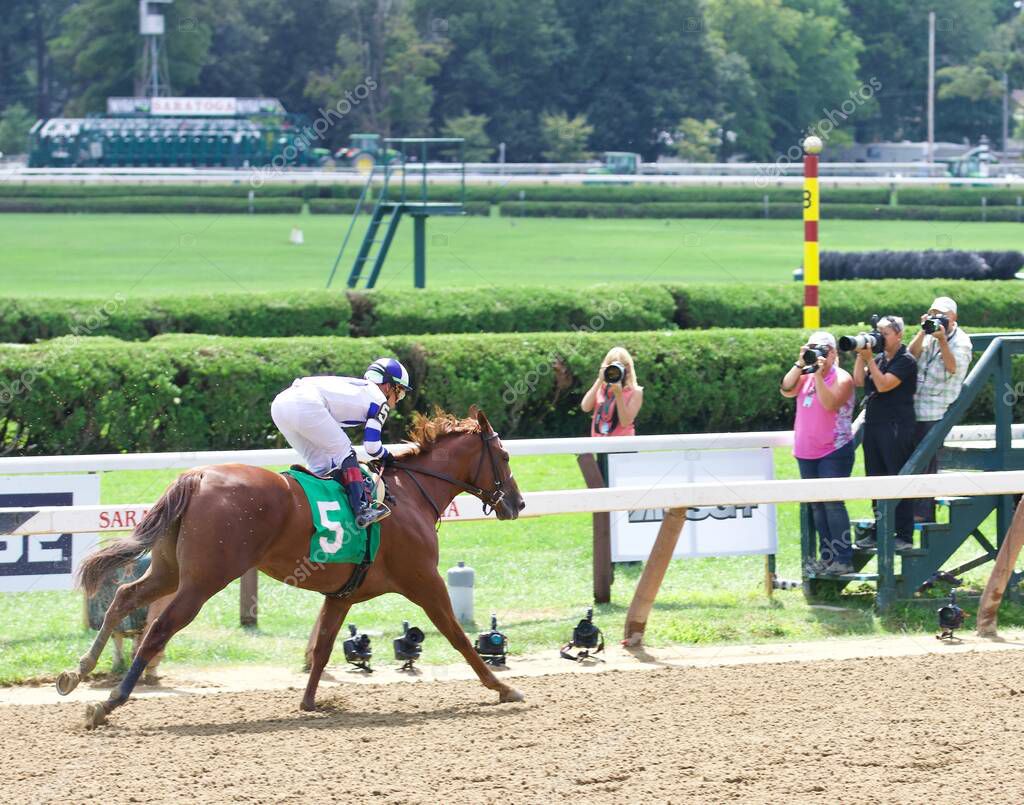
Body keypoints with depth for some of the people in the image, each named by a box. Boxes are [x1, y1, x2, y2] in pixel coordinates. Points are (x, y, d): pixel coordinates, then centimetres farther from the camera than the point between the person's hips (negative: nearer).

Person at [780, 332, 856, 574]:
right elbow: (787, 390, -3)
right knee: (817, 506, 9)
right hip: (807, 453, 7)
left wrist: (818, 374, -24)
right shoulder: (806, 376, 12)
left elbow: (830, 404, -22)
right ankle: (827, 556, 16)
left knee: (833, 503, -12)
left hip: (834, 452, -7)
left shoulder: (841, 378, -8)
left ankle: (844, 559, -11)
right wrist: (800, 364, -9)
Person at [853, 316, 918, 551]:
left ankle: (904, 536, -5)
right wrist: (861, 354, 2)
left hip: (896, 428, -8)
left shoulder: (906, 361, -9)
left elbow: (883, 384, -18)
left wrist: (869, 359, -14)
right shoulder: (879, 359, 15)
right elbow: (859, 380, 8)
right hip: (873, 425, 8)